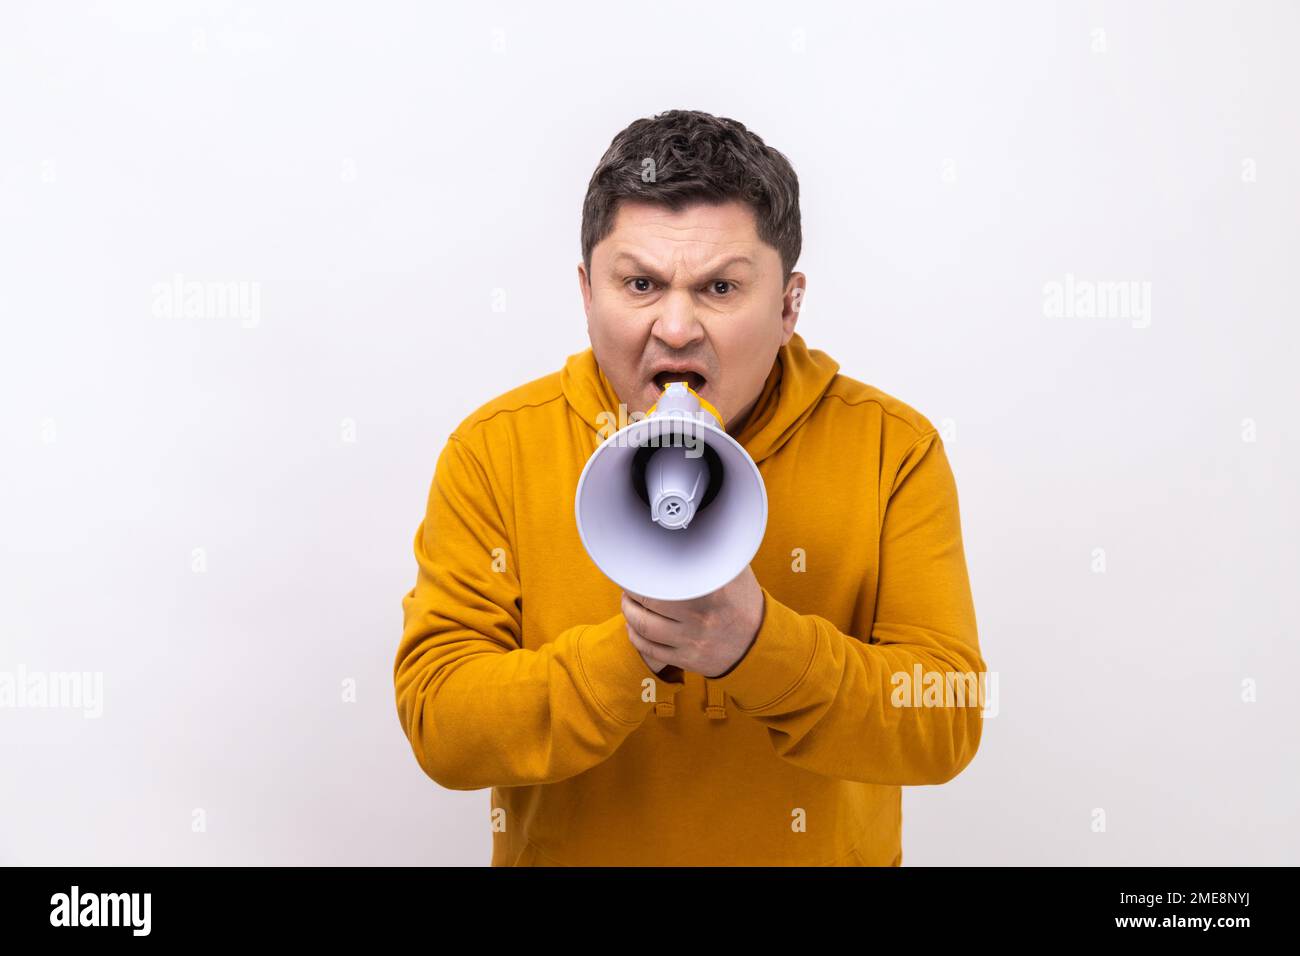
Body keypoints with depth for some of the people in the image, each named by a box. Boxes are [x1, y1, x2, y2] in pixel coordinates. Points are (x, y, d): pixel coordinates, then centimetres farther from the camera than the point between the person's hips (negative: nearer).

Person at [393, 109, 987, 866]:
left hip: (828, 848, 0)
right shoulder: (493, 451, -6)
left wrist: (758, 644, -25)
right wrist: (629, 647, -24)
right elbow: (439, 722, -10)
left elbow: (947, 722, -11)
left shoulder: (893, 448, -6)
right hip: (565, 850, 0)